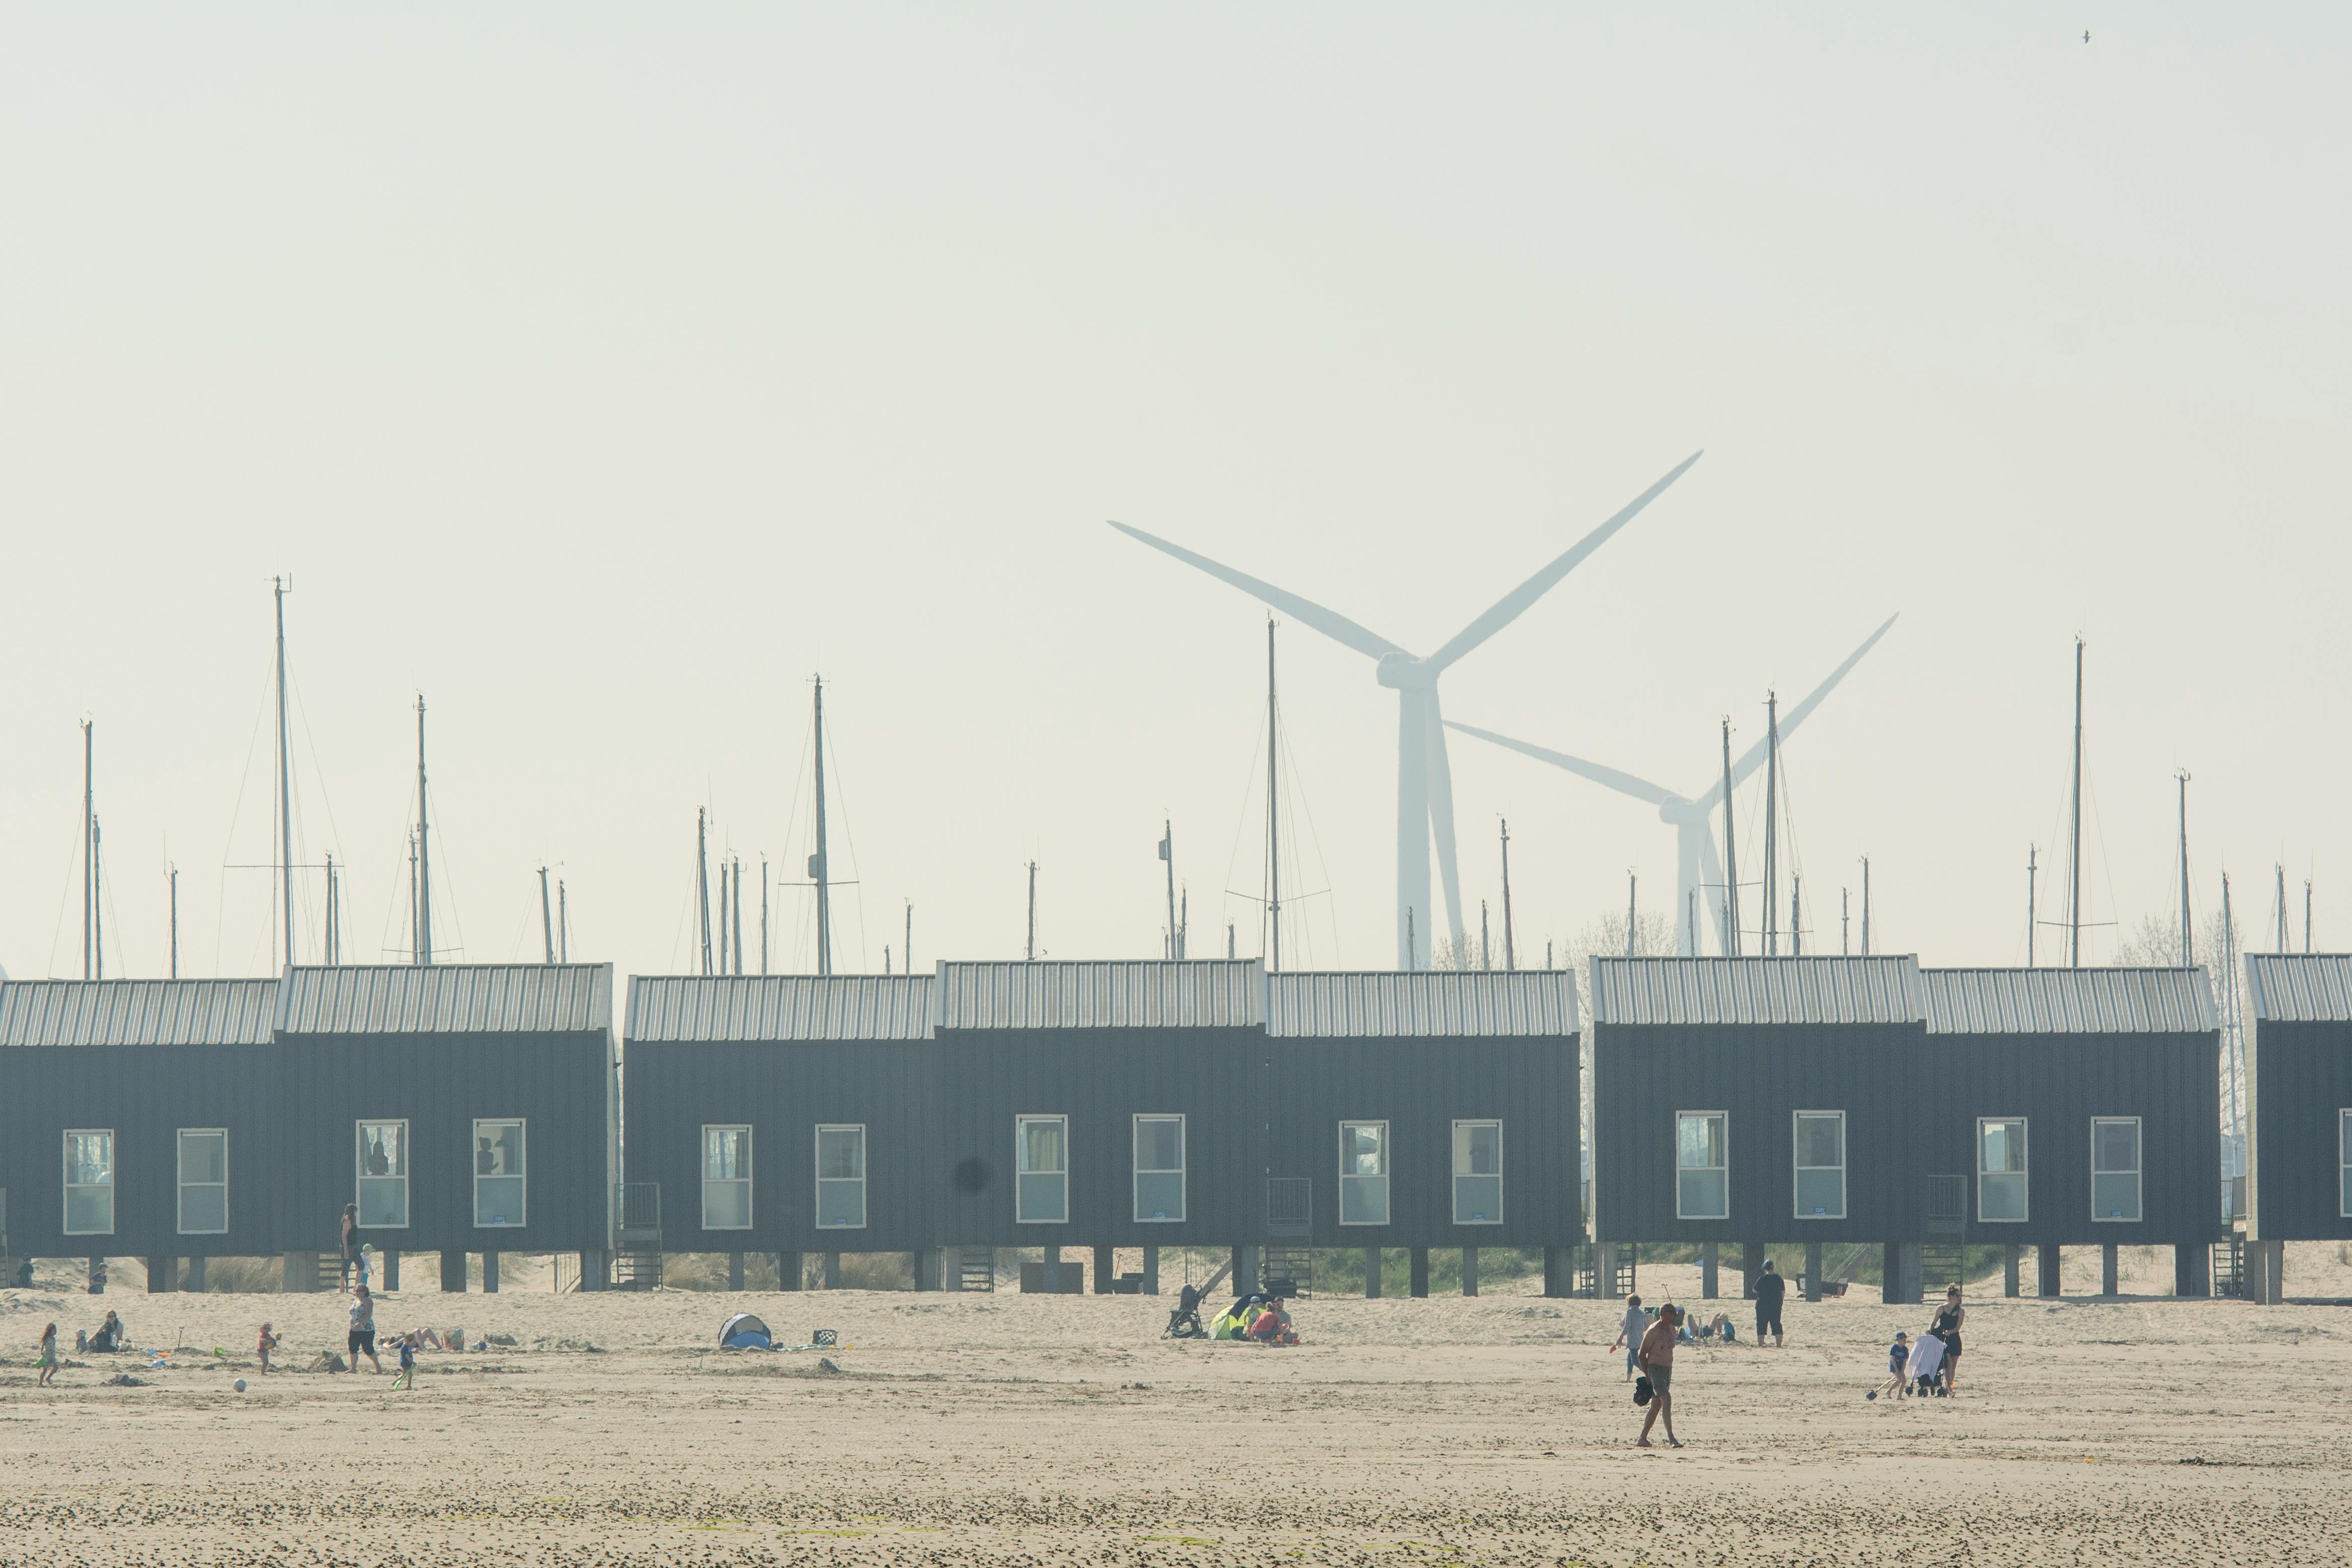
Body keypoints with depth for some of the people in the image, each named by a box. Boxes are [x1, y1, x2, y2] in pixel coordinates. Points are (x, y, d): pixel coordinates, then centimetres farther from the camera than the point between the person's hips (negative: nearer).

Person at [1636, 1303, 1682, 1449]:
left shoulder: (1672, 1330, 13)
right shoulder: (1653, 1332, -13)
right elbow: (1642, 1355, -10)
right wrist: (1647, 1376, -8)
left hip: (1668, 1370, 9)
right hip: (1655, 1369, -9)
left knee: (1656, 1406, 10)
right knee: (1667, 1401, -20)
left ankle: (1642, 1439, 17)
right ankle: (1671, 1439, -26)